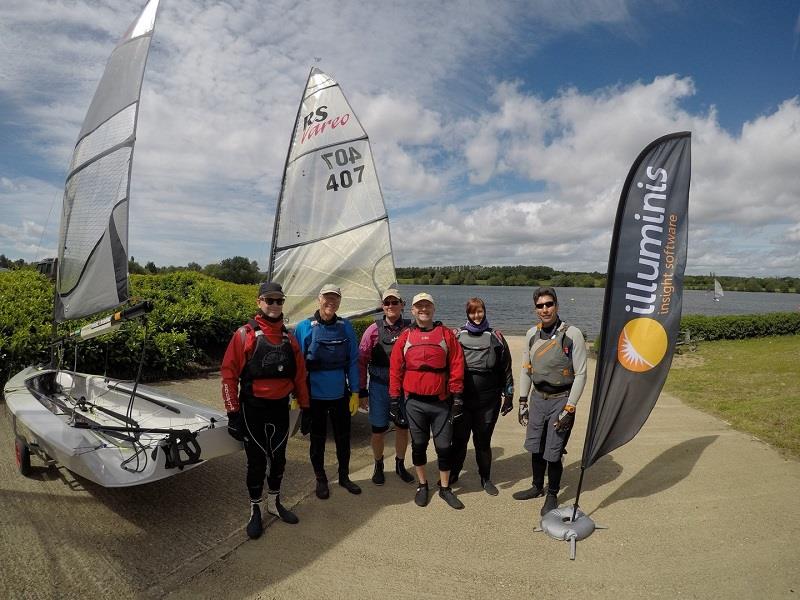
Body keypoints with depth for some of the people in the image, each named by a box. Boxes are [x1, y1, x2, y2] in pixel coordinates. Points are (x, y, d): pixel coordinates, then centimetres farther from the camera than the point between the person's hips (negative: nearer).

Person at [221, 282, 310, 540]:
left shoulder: (289, 338, 6)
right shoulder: (245, 334, -9)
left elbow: (299, 375, 10)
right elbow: (229, 374, -11)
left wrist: (305, 408, 10)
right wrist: (233, 412, -13)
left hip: (281, 407, 4)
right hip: (253, 409, -4)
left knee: (278, 458, 15)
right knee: (257, 461, 6)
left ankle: (274, 502, 36)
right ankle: (255, 511, 26)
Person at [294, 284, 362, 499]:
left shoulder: (346, 327, -1)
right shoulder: (304, 327, -7)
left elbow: (353, 361, 1)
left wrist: (355, 392, -1)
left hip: (341, 394, 2)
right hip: (315, 395, -2)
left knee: (343, 437, 15)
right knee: (318, 440, 13)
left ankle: (344, 476, 36)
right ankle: (321, 480, 33)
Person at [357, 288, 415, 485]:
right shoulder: (374, 330, -7)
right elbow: (361, 361, -4)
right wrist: (362, 391, -4)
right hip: (380, 387, -1)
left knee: (403, 427, 13)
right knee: (378, 430, 7)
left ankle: (400, 464, 35)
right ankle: (378, 466, 31)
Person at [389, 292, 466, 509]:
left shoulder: (446, 334, 0)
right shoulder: (405, 337, 2)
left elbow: (456, 366, -3)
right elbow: (395, 368, 3)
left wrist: (457, 396, -6)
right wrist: (395, 399, 1)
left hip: (441, 402, -1)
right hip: (414, 402, 1)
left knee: (444, 446, 6)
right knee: (418, 445, 13)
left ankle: (445, 487, 25)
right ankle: (422, 485, 31)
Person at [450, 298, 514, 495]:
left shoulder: (496, 337, 5)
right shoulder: (458, 336, 4)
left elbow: (506, 369, 8)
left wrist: (508, 395, 7)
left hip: (487, 401, 0)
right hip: (461, 399, 0)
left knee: (483, 441, 10)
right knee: (459, 438, 8)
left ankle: (485, 478, 28)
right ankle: (452, 474, 28)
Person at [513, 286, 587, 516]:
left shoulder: (572, 334, -14)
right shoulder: (532, 334, 2)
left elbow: (580, 374, -12)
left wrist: (569, 409, -15)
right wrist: (522, 402, 8)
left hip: (561, 400, -5)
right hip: (538, 398, 5)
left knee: (553, 453, 5)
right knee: (535, 448, 16)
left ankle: (552, 495, 27)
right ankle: (537, 487, 39)